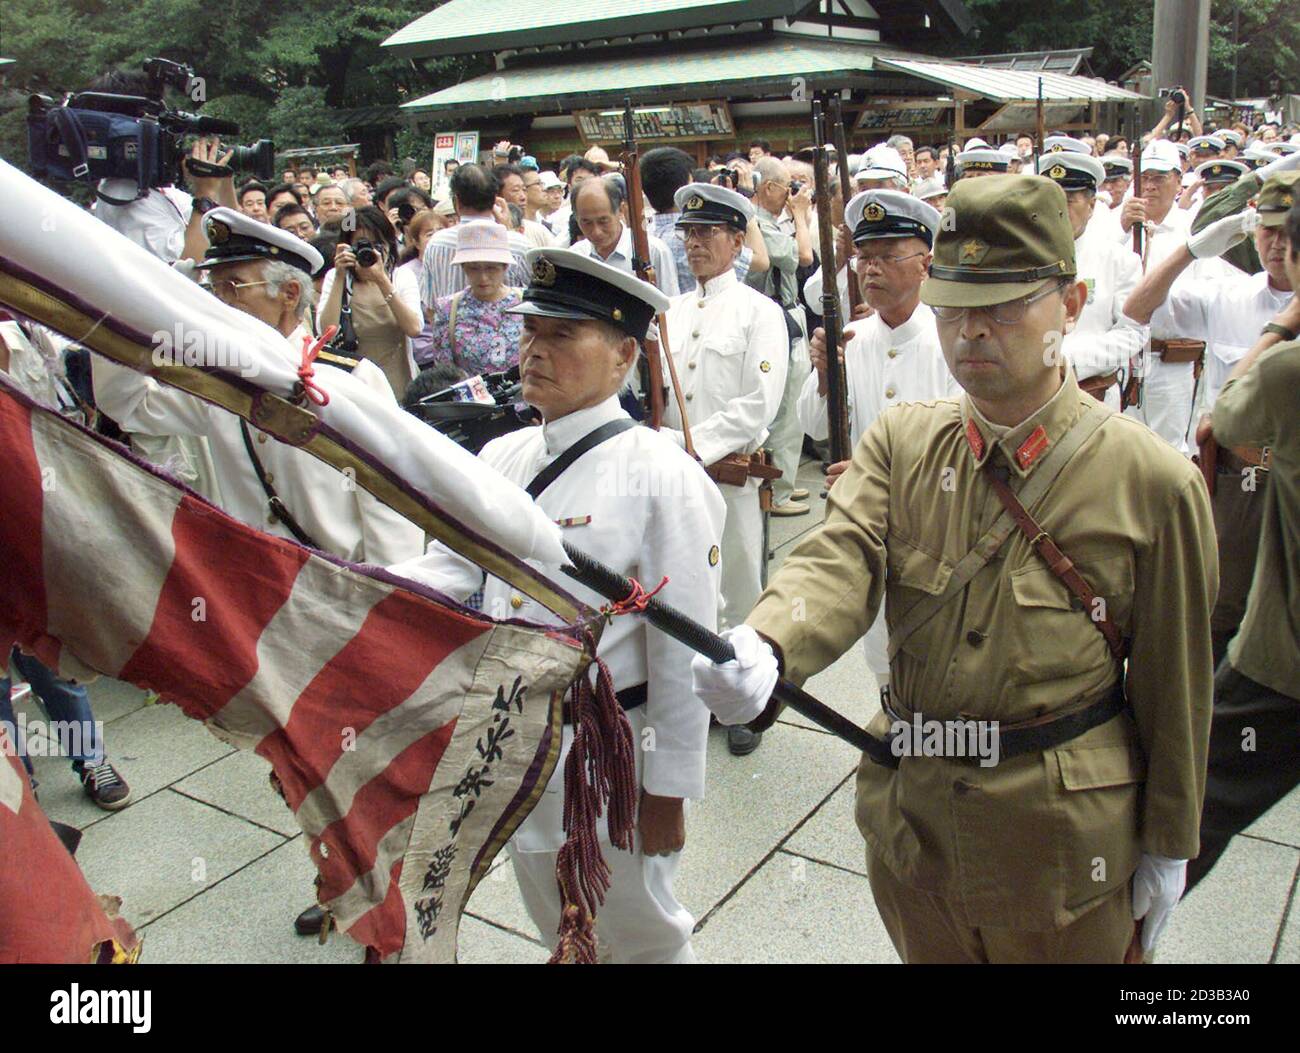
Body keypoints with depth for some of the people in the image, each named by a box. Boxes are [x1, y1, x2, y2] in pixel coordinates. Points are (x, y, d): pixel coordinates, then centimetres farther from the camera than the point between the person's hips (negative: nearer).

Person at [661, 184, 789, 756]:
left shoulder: (760, 312, -3)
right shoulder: (671, 311, 13)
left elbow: (758, 405, -13)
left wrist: (692, 445, -18)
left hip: (732, 472, -5)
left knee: (738, 590, 5)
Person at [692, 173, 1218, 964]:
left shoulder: (1153, 481, -11)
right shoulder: (900, 442, -2)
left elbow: (1174, 690, -5)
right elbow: (841, 561, -19)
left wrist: (1168, 847, 2)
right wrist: (763, 648, -40)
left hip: (1061, 845, -3)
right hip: (909, 823, 3)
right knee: (924, 950, 24)